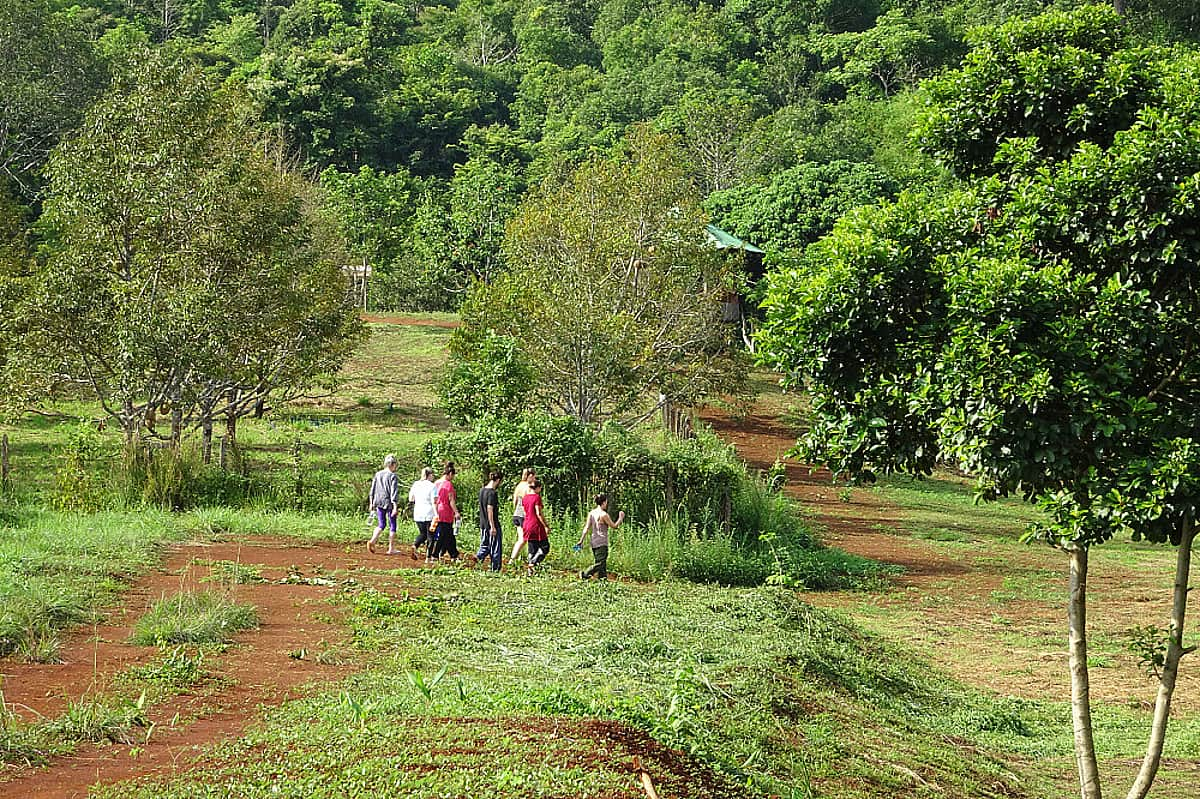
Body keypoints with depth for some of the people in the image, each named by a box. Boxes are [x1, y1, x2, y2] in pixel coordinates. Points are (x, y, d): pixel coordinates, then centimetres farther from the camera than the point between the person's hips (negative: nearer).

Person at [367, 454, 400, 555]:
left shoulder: (377, 475, 5)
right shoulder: (393, 477, -12)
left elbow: (372, 490, 9)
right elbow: (394, 493, -15)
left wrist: (371, 503, 17)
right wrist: (395, 507, -14)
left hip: (379, 504, 5)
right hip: (389, 503, -5)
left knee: (382, 525, 16)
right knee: (392, 525, 8)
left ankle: (372, 541, -5)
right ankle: (391, 549, 11)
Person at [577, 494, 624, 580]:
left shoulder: (591, 513, 7)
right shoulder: (604, 514, -14)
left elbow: (586, 528, 5)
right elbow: (614, 526, -4)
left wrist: (581, 541, 8)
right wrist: (621, 518, 10)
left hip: (594, 542, 8)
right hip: (602, 543, -8)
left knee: (602, 564, 12)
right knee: (600, 563, -8)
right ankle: (584, 574, -16)